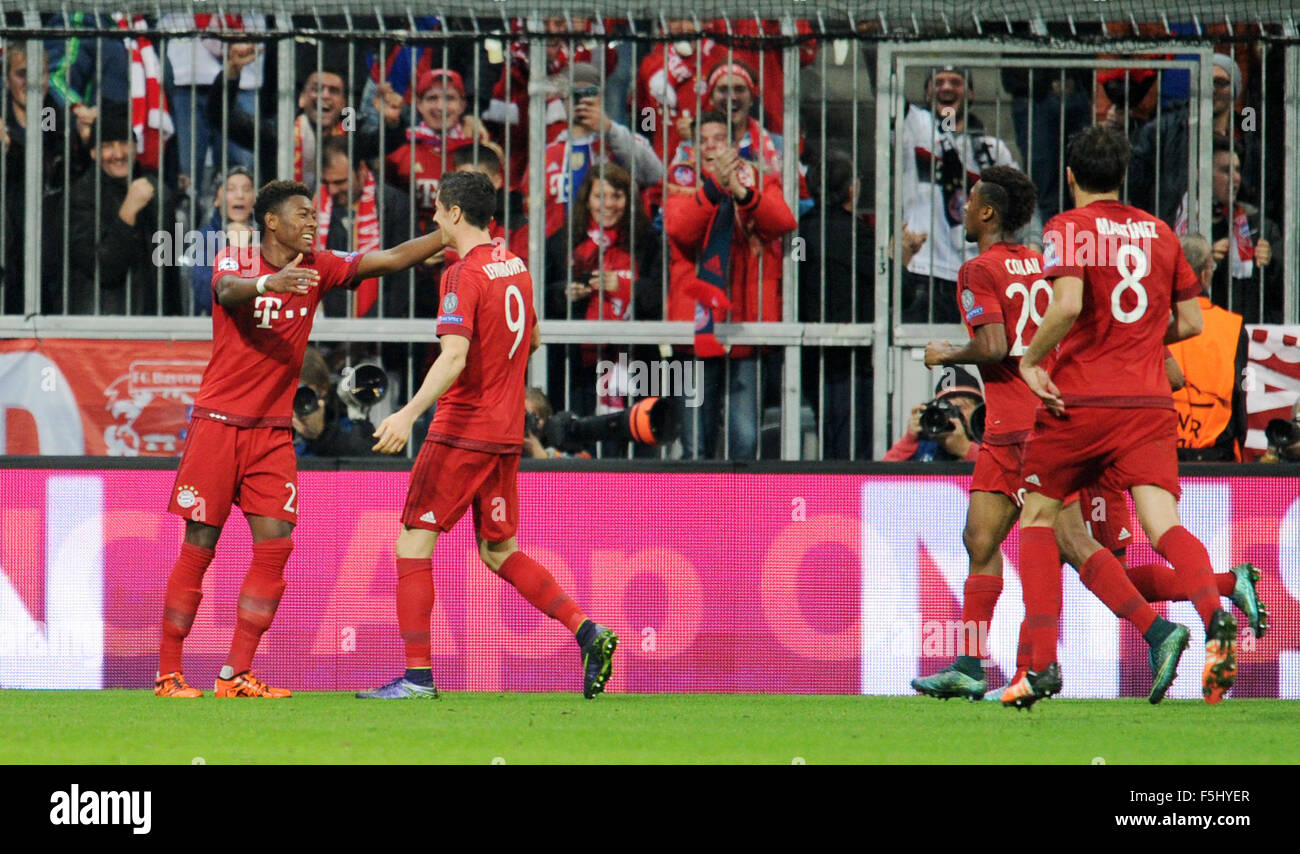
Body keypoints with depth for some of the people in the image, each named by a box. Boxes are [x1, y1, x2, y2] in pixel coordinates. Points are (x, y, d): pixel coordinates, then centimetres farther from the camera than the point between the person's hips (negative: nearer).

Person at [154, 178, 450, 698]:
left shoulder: (317, 269, 8)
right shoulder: (235, 261, -5)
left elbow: (390, 260, 5)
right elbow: (229, 290, -28)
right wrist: (268, 283, -48)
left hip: (273, 431, 4)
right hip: (218, 422, -4)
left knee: (275, 545, -7)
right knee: (199, 547, -4)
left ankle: (237, 675, 0)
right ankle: (168, 673, 5)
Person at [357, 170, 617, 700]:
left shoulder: (464, 276, -14)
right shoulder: (514, 267, 11)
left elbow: (454, 358, -26)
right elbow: (532, 339, 25)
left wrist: (410, 413, -34)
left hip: (461, 432, -8)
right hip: (505, 434, 8)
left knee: (414, 543, -2)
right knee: (500, 552, 15)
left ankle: (418, 675, -5)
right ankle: (587, 632, 2)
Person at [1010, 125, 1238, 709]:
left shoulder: (1069, 228, -2)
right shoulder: (1159, 232, 13)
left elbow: (1067, 305, -19)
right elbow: (1190, 322, 16)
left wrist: (1030, 360, -6)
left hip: (1078, 401, -3)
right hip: (1149, 404, 3)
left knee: (1038, 520, 13)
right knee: (1163, 524, -8)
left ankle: (1041, 665, 7)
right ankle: (1214, 615, -38)